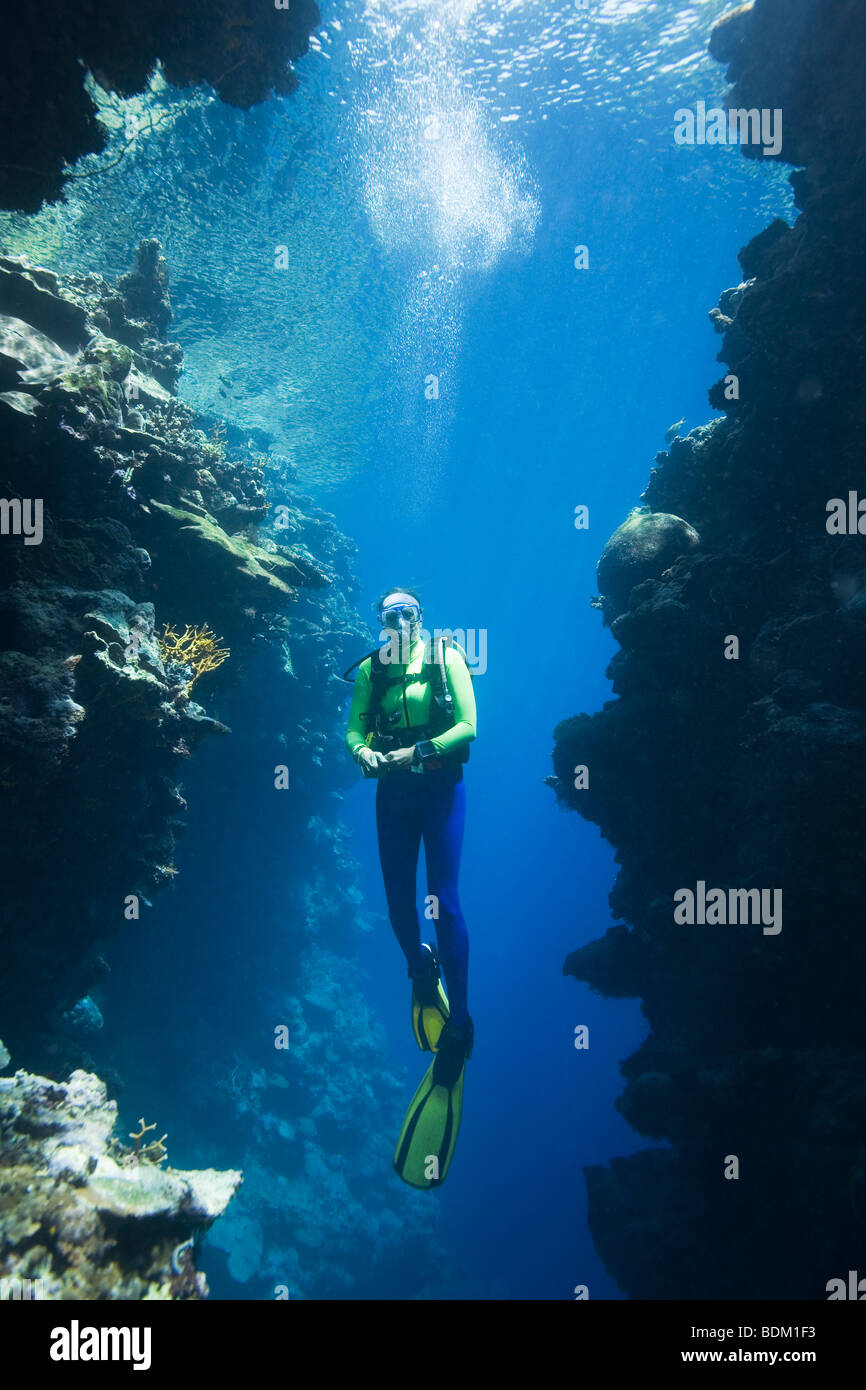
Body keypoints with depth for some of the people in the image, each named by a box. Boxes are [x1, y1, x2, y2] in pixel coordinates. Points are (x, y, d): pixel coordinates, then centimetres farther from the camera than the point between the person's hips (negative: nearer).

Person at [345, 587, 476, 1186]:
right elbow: (354, 727, 5)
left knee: (444, 898, -12)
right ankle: (423, 974, 38)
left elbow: (468, 726, -10)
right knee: (399, 900, 6)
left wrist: (417, 752, -20)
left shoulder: (446, 658, -3)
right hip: (393, 790, 4)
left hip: (442, 785, -3)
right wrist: (362, 751, -18)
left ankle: (459, 1026, -4)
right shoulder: (370, 670, 6)